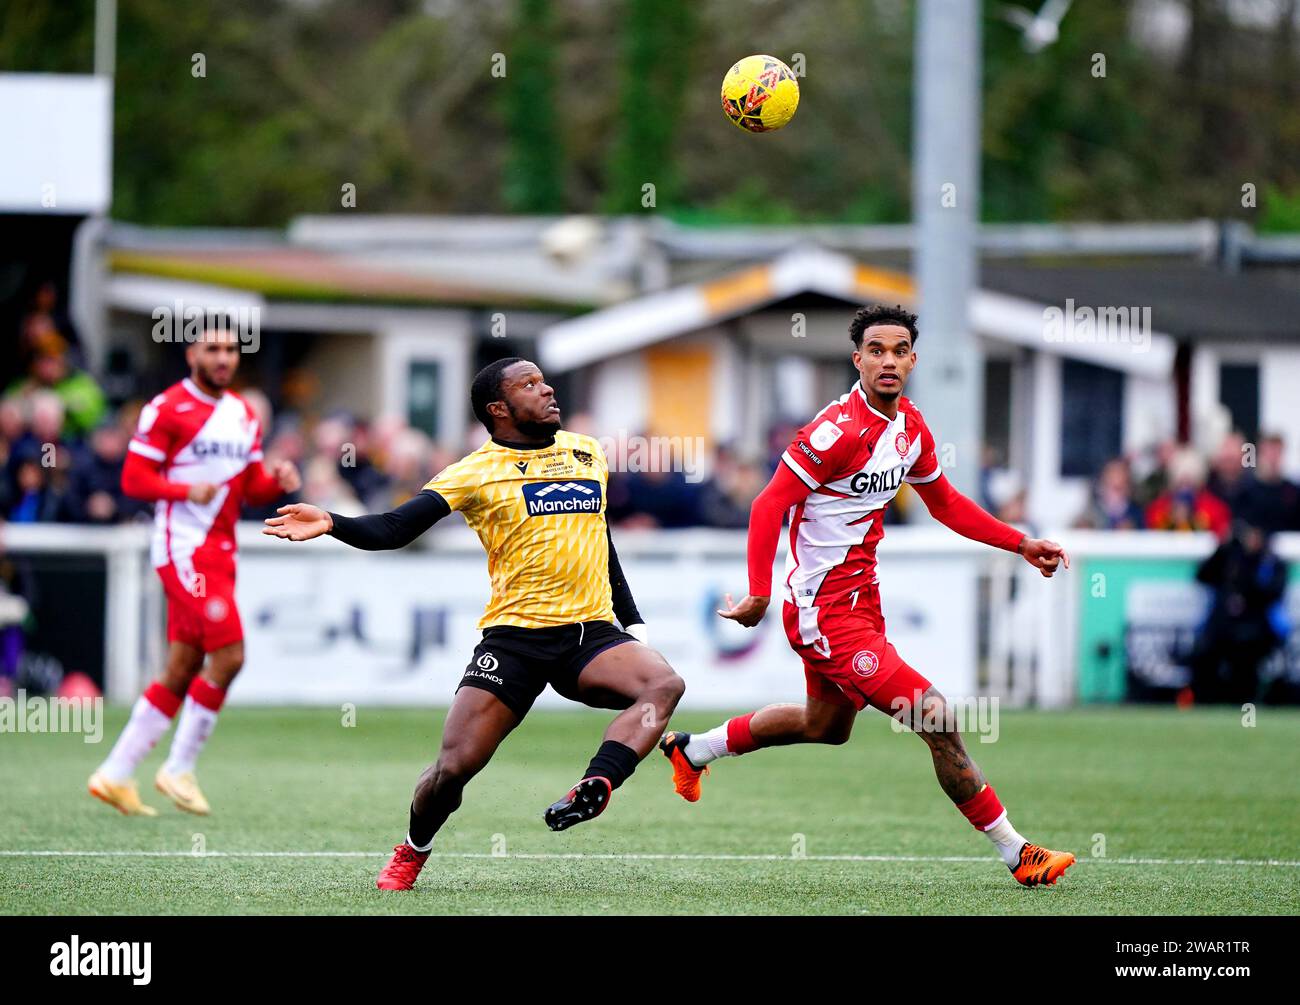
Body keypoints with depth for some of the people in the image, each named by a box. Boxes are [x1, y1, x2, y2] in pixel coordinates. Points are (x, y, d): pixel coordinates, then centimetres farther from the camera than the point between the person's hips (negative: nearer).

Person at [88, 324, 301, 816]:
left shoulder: (243, 415, 15)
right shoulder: (167, 409, -8)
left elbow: (251, 487, 20)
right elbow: (134, 479, -10)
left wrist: (277, 481, -2)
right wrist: (188, 489, -25)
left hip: (220, 553, 8)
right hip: (183, 549, -8)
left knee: (181, 672, 7)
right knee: (228, 655, -16)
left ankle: (115, 774, 14)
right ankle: (179, 769, -5)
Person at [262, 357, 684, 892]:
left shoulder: (587, 453, 15)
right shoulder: (478, 472, 0)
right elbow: (394, 530, -8)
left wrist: (633, 622, 24)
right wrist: (332, 524, -25)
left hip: (593, 630, 4)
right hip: (515, 634, -4)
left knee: (664, 684, -26)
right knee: (455, 764, -10)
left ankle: (592, 791, -41)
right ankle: (410, 854, 19)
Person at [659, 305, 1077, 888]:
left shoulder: (910, 426, 5)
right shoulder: (841, 429, -22)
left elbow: (946, 505, 20)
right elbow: (769, 505, -21)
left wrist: (1022, 544, 14)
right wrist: (760, 593, -27)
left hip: (860, 597, 10)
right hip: (824, 610, -10)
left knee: (827, 726, 29)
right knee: (933, 715, -14)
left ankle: (693, 750, 49)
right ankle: (1016, 855, -7)